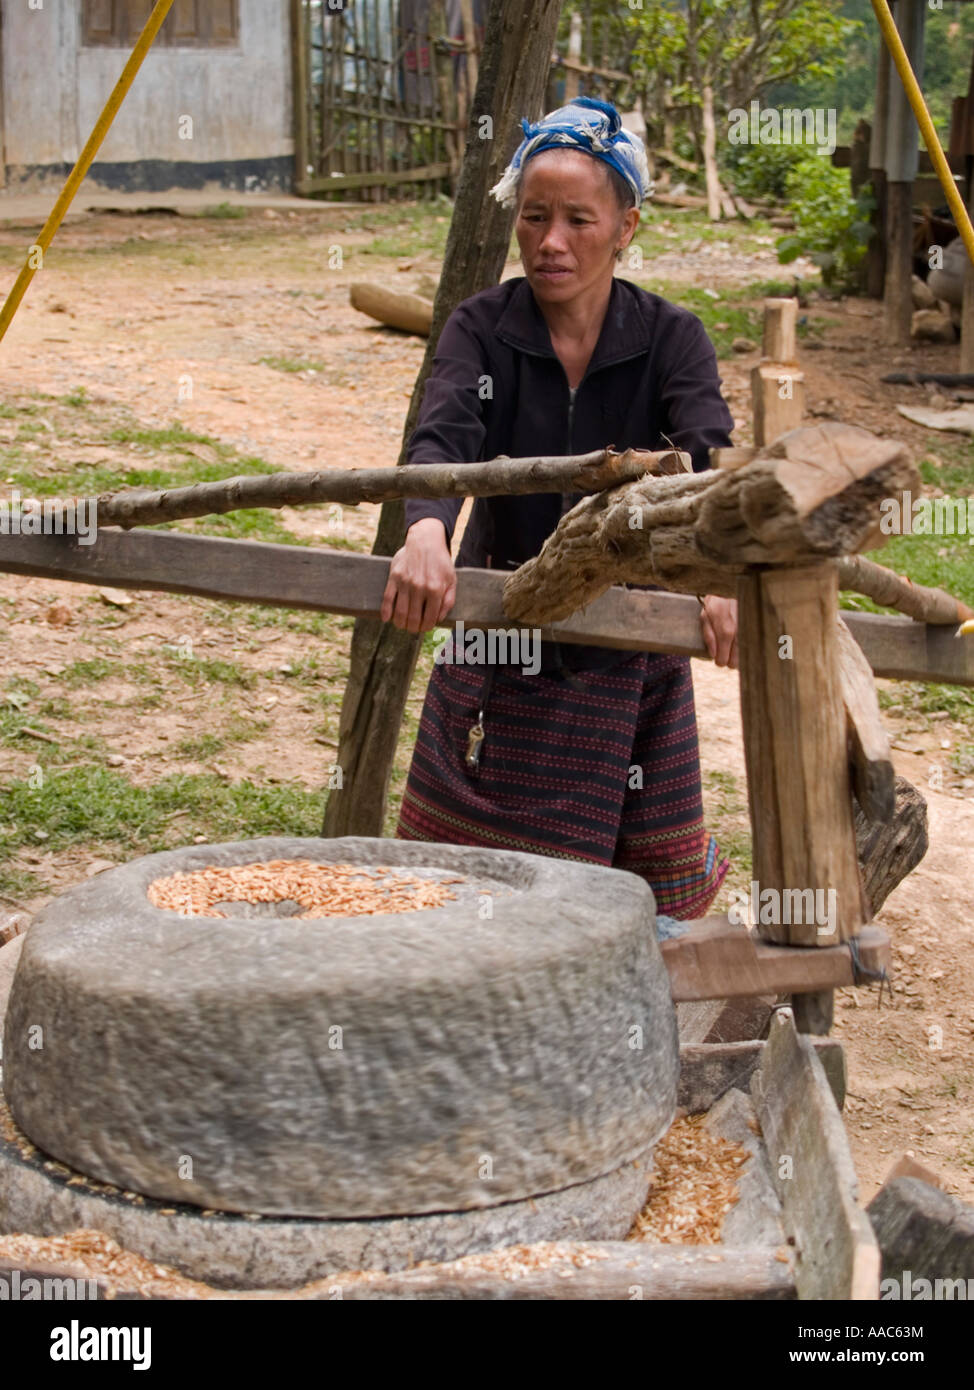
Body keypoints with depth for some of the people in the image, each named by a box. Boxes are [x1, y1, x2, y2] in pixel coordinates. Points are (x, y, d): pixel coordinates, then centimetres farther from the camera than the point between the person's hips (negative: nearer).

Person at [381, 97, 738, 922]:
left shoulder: (669, 339, -8)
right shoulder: (481, 330, -7)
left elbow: (709, 458, -24)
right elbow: (442, 440, -25)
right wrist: (425, 531, -48)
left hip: (630, 646, 0)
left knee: (645, 889, 9)